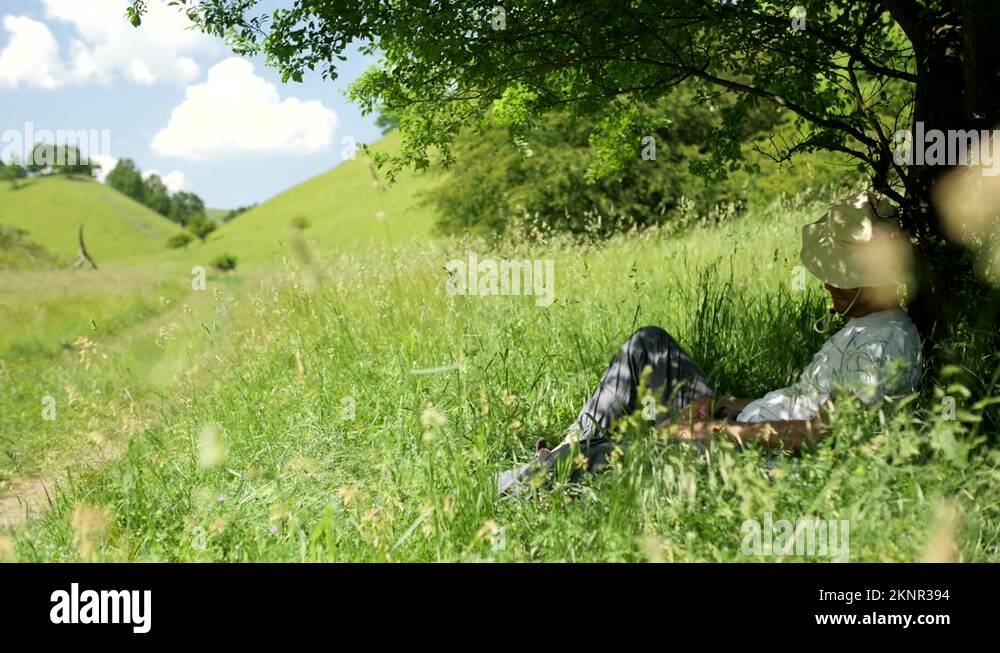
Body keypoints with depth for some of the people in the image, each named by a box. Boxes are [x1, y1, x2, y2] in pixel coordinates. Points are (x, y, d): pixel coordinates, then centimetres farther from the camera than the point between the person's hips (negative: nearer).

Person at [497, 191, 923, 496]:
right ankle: (566, 453, 1)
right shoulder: (861, 326, 16)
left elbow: (820, 432, -24)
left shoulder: (887, 344, -16)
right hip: (741, 424, 11)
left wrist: (716, 433, -21)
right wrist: (717, 405, 7)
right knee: (649, 345, 5)